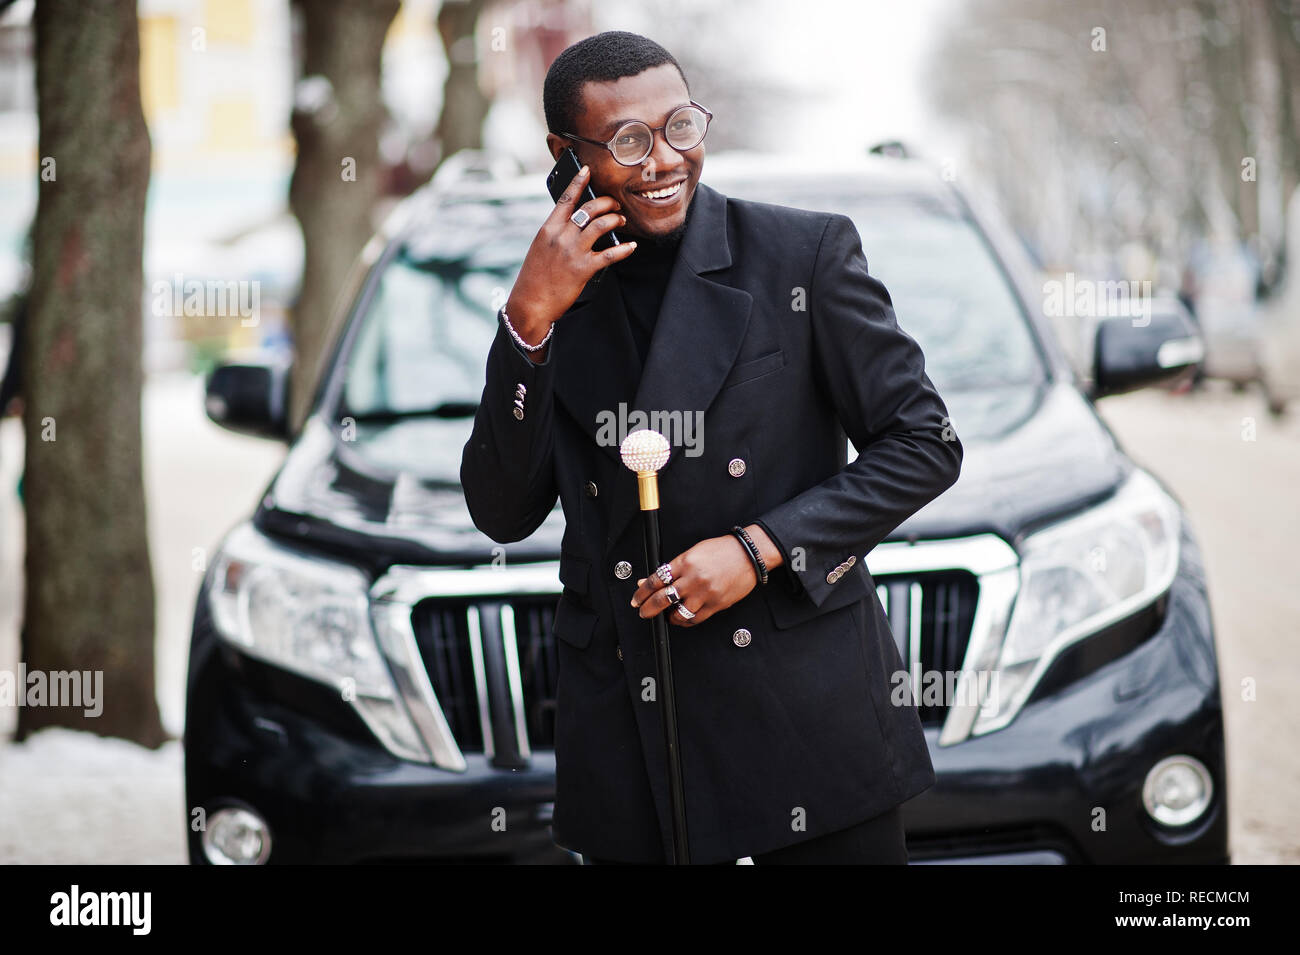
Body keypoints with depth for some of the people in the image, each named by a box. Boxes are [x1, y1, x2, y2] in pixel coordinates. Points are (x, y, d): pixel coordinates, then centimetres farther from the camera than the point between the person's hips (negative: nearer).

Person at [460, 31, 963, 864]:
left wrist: (761, 548, -13)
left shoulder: (805, 254, -4)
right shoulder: (559, 299, 5)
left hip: (803, 707, -2)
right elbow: (502, 516, -1)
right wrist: (529, 321, -12)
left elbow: (926, 443, -3)